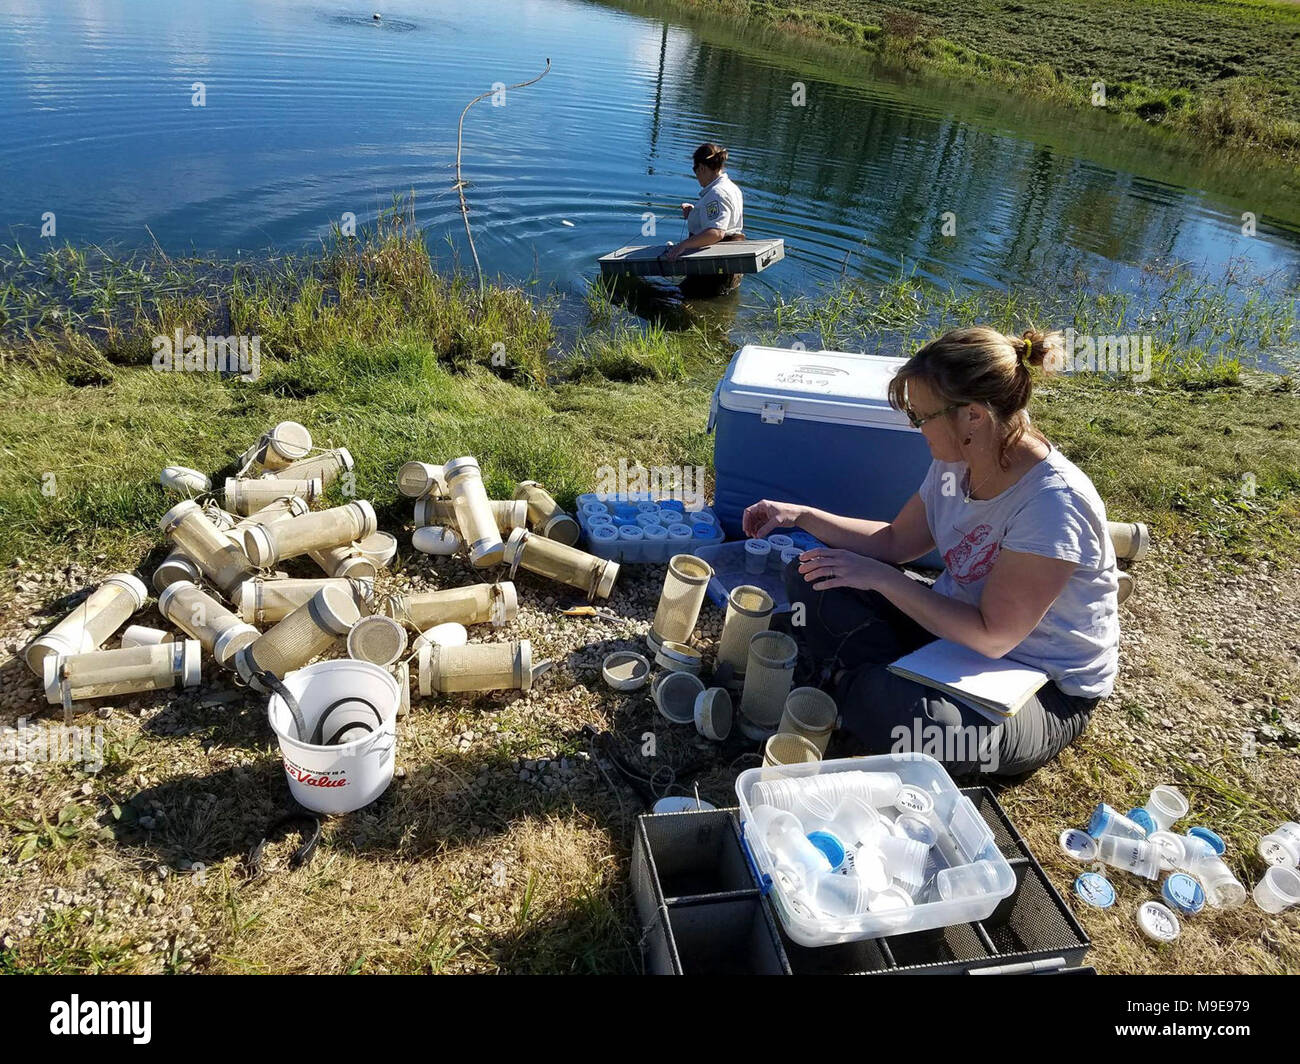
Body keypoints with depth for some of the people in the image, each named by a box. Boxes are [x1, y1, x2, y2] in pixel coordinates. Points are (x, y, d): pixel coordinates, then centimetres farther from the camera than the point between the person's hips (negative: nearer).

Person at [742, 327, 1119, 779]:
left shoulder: (1052, 504, -30)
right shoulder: (955, 463, -6)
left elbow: (992, 636, -27)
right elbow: (896, 541, 7)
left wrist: (881, 578, -24)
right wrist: (801, 516, -3)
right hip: (954, 627, 7)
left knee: (888, 712, -36)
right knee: (810, 580, -3)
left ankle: (852, 689, -3)